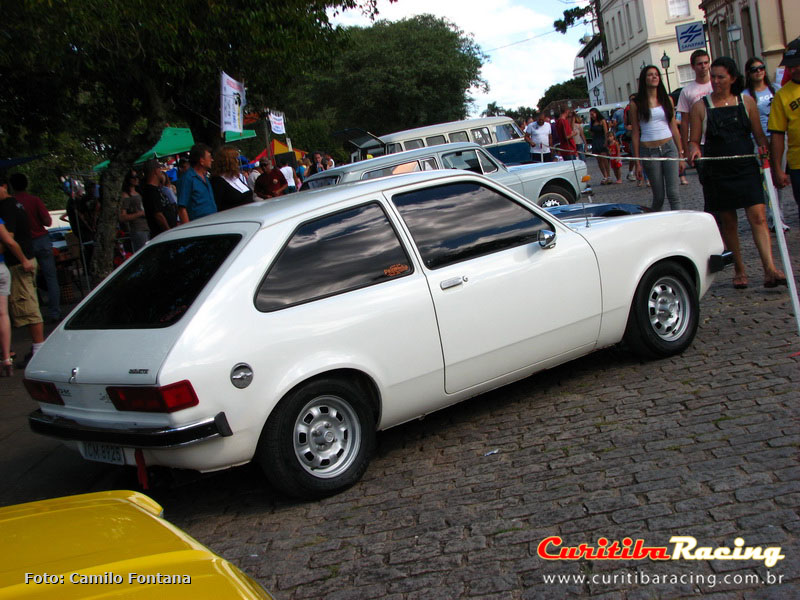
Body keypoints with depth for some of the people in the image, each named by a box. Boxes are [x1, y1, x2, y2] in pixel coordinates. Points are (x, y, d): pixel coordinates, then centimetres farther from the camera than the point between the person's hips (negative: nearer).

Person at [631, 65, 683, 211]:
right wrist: (637, 161, -2)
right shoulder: (637, 104, 1)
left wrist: (681, 152, 8)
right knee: (658, 196, 1)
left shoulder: (667, 99, 10)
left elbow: (674, 127, 12)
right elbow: (636, 133, 1)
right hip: (649, 151, -2)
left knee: (673, 193, -7)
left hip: (669, 148, 2)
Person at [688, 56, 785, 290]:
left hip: (746, 168, 0)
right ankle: (739, 269, 21)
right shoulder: (701, 106, 0)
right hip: (716, 172, 0)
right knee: (727, 222, 6)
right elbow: (694, 140, 3)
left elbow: (759, 135, 9)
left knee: (758, 216, -11)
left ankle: (770, 270, -16)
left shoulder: (746, 102, 4)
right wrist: (694, 150, -19)